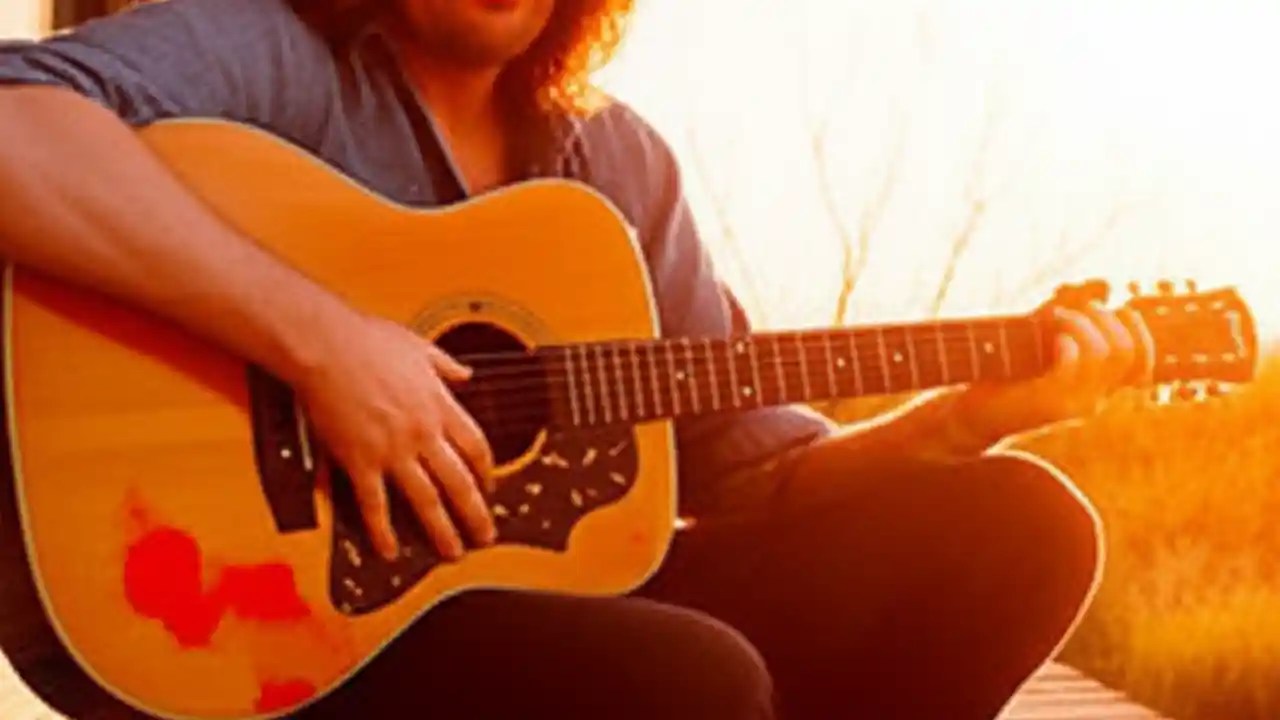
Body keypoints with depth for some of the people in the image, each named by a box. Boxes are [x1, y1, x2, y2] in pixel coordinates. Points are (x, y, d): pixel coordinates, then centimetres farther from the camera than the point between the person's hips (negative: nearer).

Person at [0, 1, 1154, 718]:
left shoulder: (619, 162, 13)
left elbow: (750, 464, 13)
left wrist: (981, 410, -2)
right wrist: (320, 338, -32)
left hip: (544, 584, 7)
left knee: (1016, 523, -3)